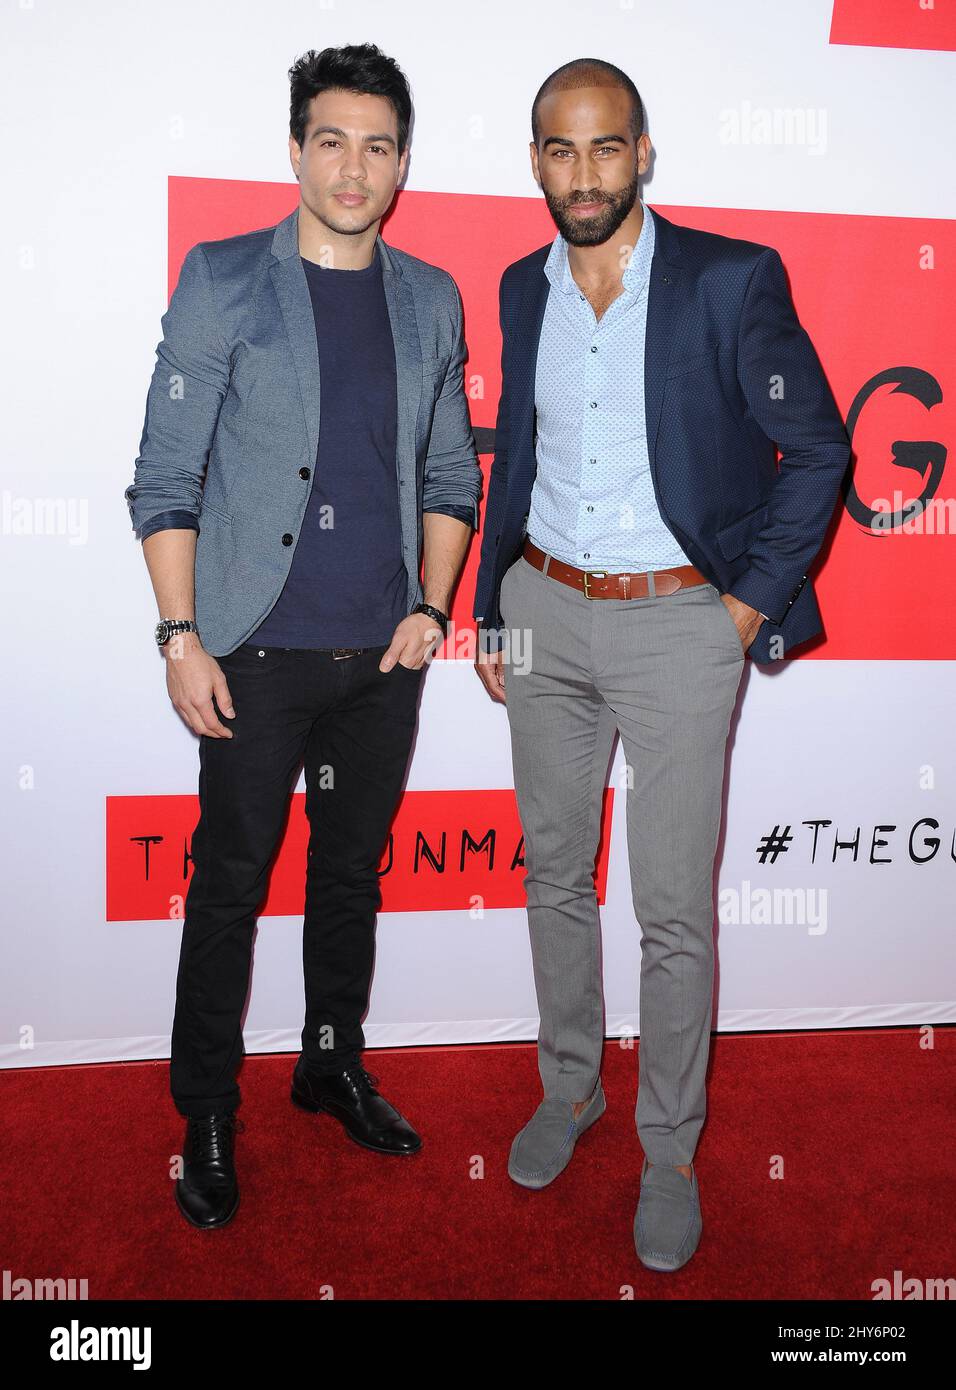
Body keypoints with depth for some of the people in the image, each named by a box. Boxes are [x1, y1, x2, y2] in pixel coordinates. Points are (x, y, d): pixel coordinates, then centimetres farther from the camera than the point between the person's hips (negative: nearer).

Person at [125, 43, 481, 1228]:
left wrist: (432, 605, 1)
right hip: (258, 653, -3)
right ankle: (207, 1113, 23)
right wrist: (180, 637, -11)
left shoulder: (432, 299, 9)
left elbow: (451, 473, 13)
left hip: (385, 654, 4)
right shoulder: (223, 280, -2)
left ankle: (333, 1063, 36)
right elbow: (165, 475, -5)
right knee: (230, 883, 5)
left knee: (353, 870, 16)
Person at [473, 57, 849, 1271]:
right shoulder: (523, 289, 7)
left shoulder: (732, 281, -8)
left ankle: (668, 1154, 22)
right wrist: (491, 611, 13)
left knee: (673, 910, 1)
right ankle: (567, 1088, 36)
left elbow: (816, 450, -4)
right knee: (554, 874, 14)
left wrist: (752, 605, -7)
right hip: (546, 611, 5)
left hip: (679, 623, -4)